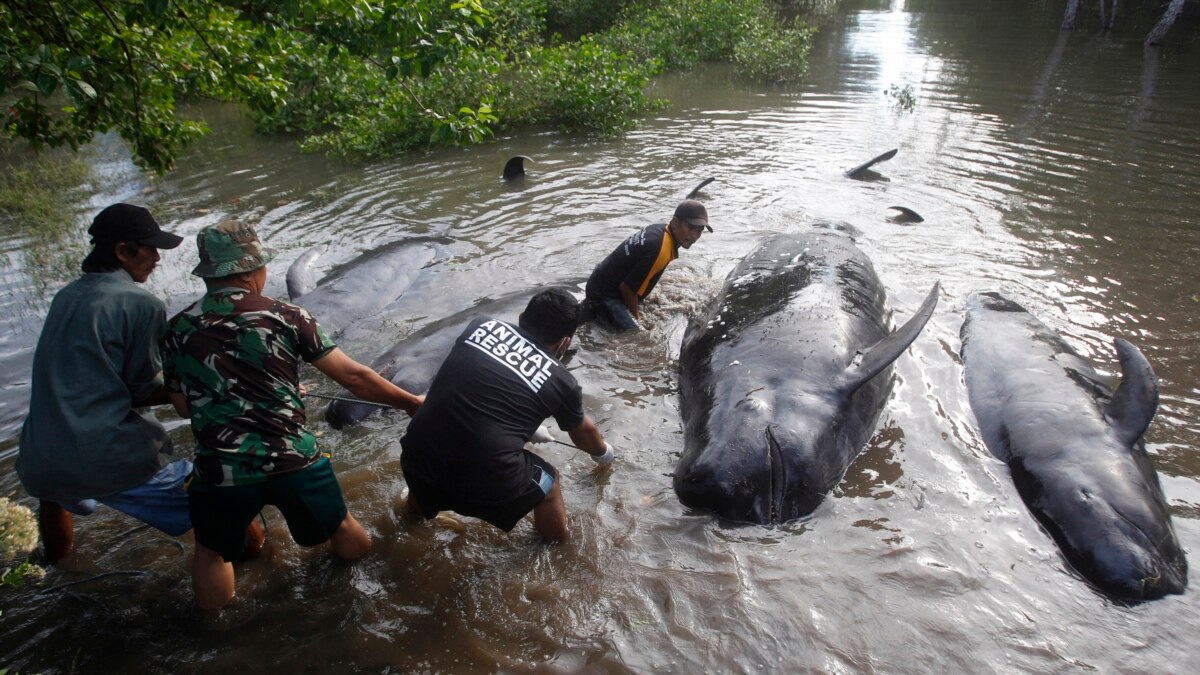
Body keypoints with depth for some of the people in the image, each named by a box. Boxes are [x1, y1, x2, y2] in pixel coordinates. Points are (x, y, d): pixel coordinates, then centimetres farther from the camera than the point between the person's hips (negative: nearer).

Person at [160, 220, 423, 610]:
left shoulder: (177, 329, 3)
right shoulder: (286, 317, -5)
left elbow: (183, 406, 13)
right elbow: (353, 377, -4)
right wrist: (412, 403, 7)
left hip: (220, 473, 2)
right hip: (295, 463, -2)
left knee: (212, 551, 30)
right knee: (341, 529, 28)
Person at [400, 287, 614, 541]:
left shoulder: (480, 325, 9)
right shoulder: (561, 382, 3)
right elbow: (583, 433, 25)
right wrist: (602, 452, 48)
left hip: (418, 459, 4)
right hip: (486, 481, -3)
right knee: (548, 481, 26)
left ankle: (417, 510, 65)